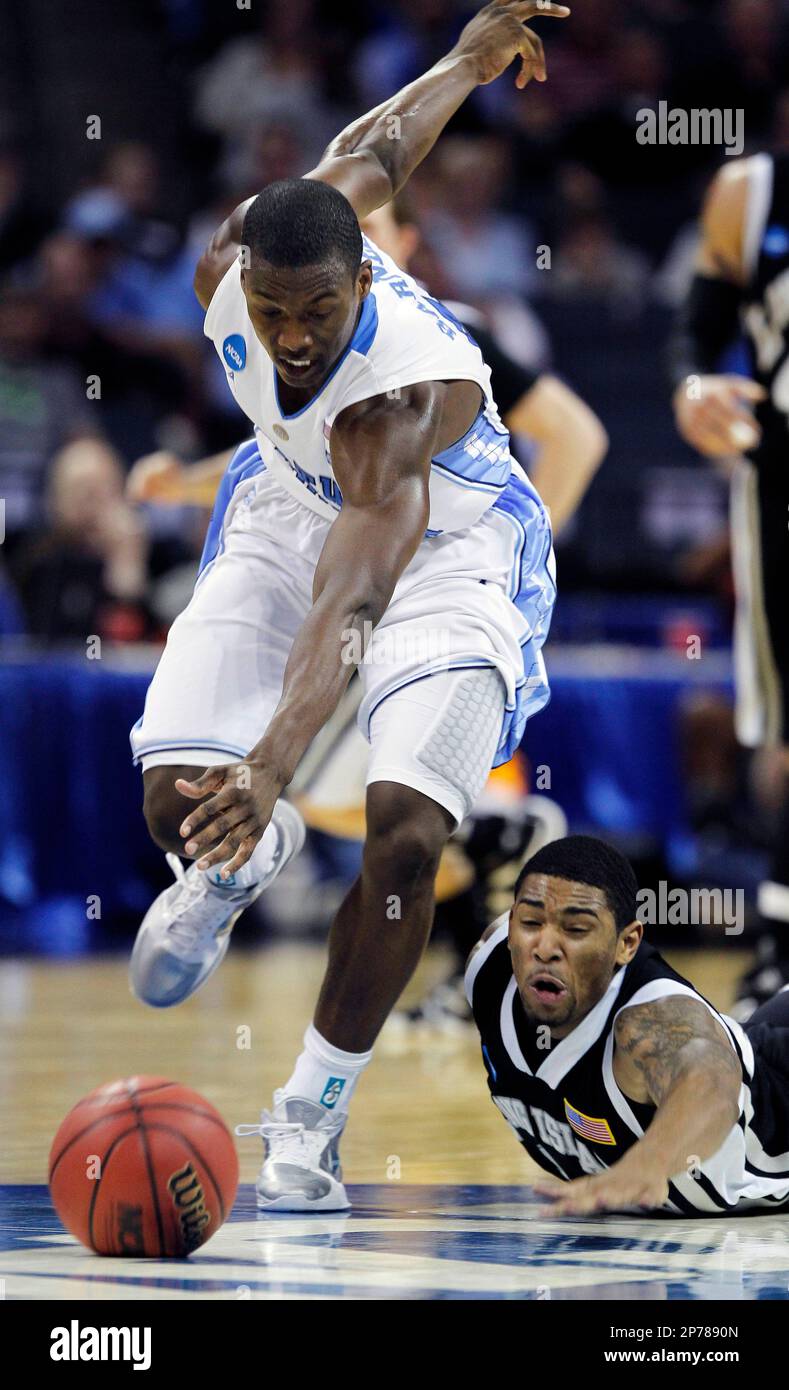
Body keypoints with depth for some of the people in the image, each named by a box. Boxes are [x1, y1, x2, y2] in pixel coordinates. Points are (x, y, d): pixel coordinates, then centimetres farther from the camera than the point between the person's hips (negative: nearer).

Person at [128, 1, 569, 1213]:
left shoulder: (416, 386, -41)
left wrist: (273, 764, -65)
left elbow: (347, 601, -51)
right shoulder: (231, 266, -25)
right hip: (294, 502, 5)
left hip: (448, 539, -5)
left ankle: (313, 1115, -5)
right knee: (179, 803, -10)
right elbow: (372, 155, -4)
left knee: (405, 833, -23)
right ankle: (245, 862, 30)